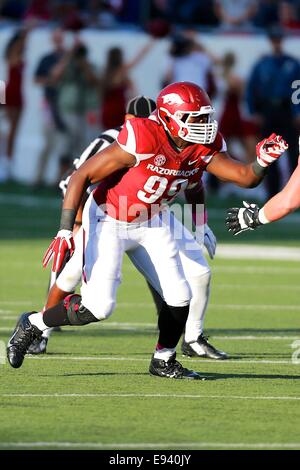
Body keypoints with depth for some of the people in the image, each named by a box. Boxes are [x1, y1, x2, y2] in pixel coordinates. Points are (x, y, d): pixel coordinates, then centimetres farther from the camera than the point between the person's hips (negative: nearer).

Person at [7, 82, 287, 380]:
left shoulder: (205, 149, -11)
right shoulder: (144, 139, -31)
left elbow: (246, 177, -6)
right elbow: (82, 177, -26)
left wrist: (262, 162, -30)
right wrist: (65, 231, -29)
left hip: (151, 224, 6)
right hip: (108, 220, -6)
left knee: (179, 298, 0)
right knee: (98, 307, -15)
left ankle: (163, 361, 24)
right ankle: (33, 324, 9)